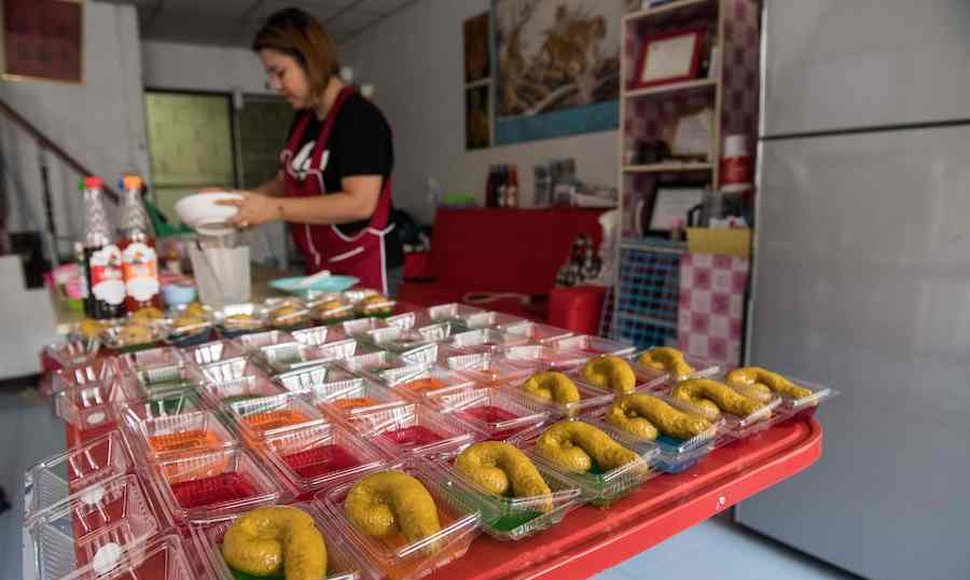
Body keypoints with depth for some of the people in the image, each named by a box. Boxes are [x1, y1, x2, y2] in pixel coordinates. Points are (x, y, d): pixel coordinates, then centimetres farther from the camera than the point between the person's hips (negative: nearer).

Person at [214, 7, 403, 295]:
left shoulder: (359, 117, -15)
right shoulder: (302, 120, 11)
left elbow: (360, 203, -24)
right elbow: (287, 182, 19)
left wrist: (275, 209, -23)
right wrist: (236, 198, 2)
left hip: (366, 269, -8)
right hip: (321, 270, 8)